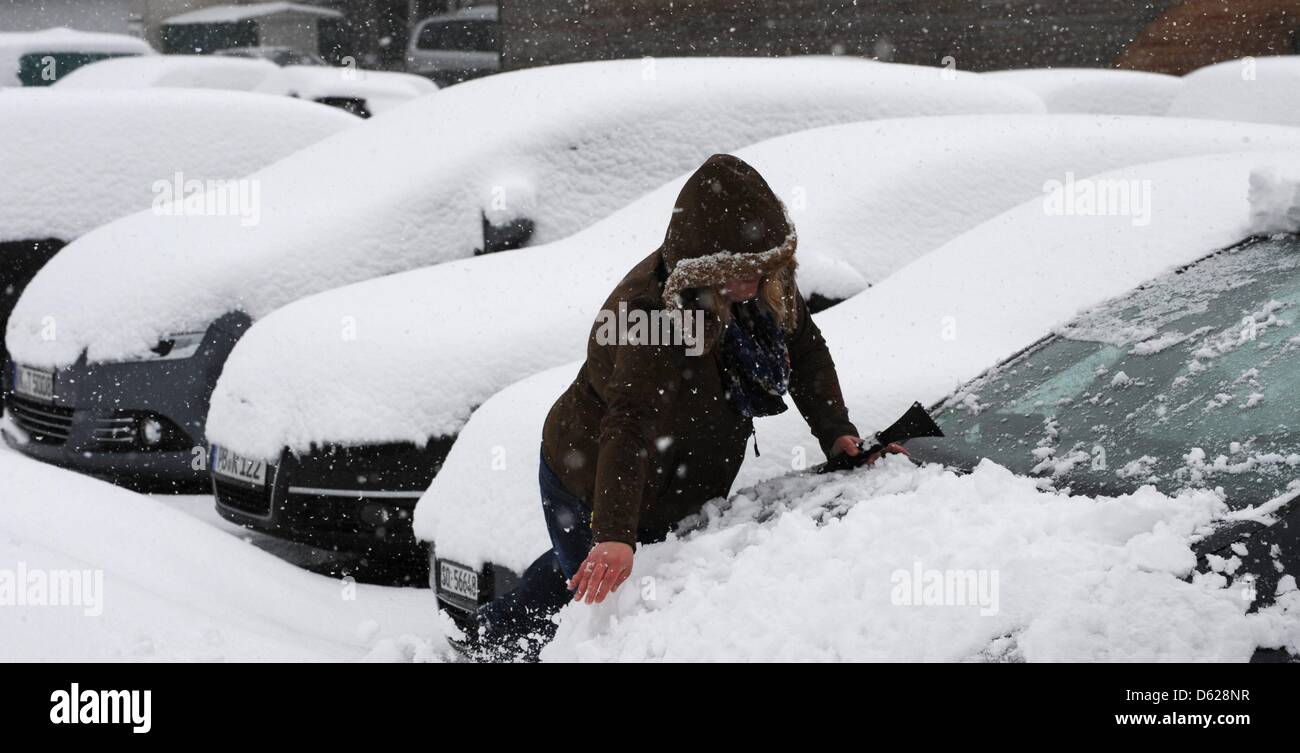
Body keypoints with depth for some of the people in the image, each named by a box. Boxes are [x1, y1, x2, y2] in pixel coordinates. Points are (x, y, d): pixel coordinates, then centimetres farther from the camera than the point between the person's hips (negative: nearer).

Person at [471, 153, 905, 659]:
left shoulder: (766, 284, -16)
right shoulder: (652, 313, -39)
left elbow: (804, 348, 2)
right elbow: (629, 427, -49)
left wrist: (836, 433, -8)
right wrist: (613, 536, -58)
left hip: (675, 489, 8)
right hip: (591, 490, -8)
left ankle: (499, 629, 56)